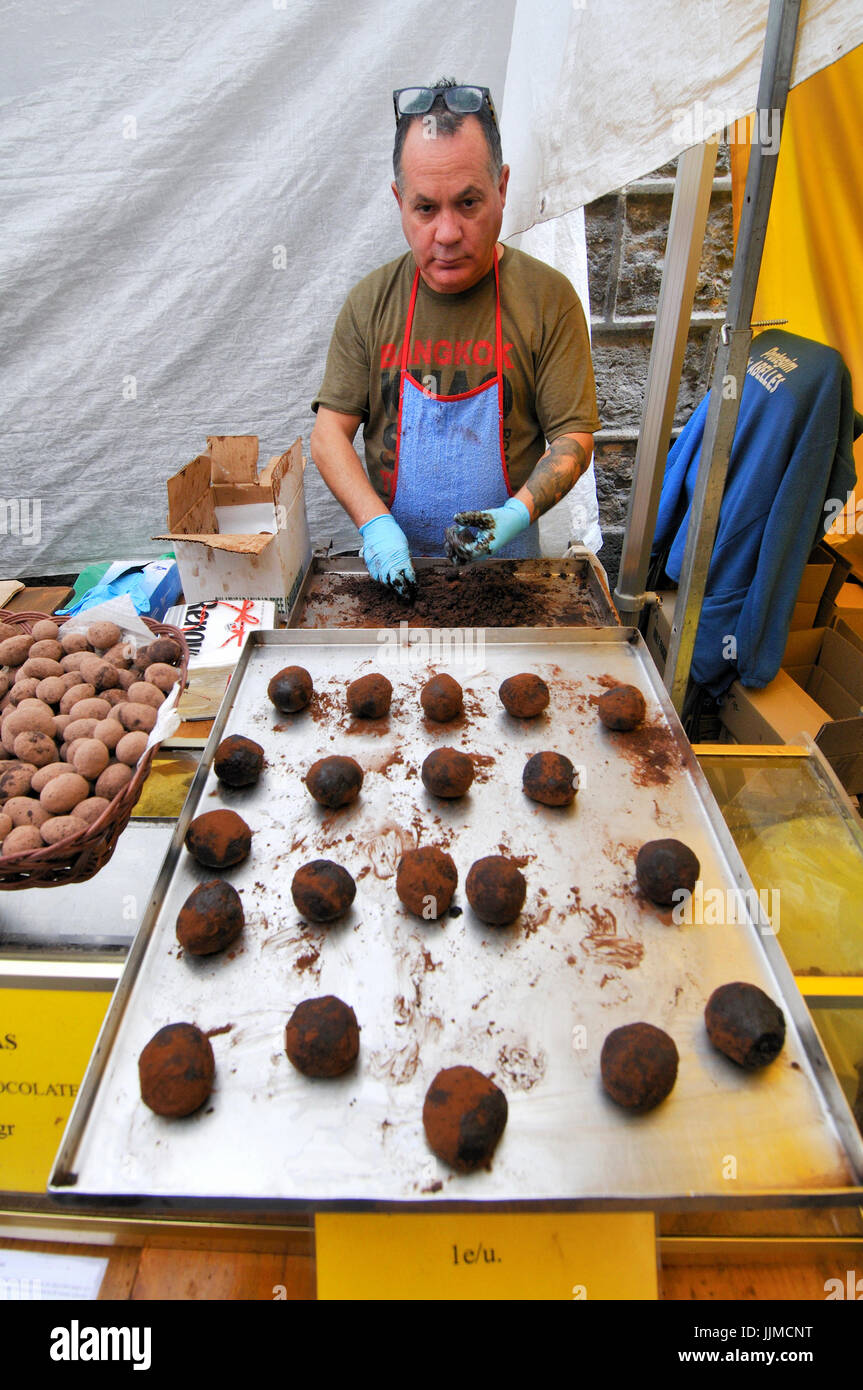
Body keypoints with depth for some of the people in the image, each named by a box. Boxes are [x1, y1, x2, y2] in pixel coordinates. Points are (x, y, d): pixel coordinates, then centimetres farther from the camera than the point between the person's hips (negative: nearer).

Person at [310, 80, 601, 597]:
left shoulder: (549, 298, -6)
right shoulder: (371, 301, -2)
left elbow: (573, 436, -7)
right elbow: (330, 430, -4)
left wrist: (516, 513, -25)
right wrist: (376, 523, -19)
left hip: (506, 559, -1)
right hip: (394, 560, 1)